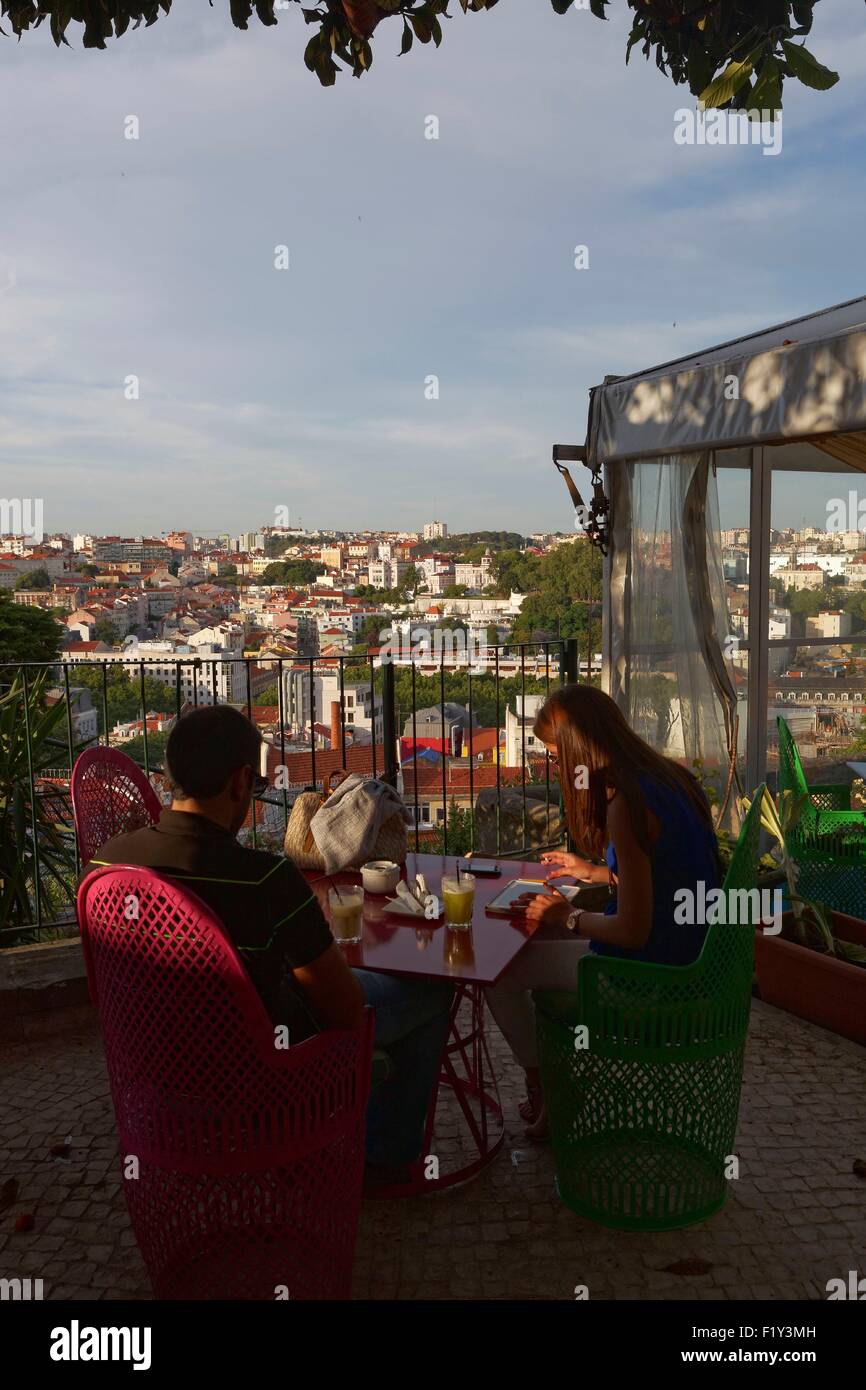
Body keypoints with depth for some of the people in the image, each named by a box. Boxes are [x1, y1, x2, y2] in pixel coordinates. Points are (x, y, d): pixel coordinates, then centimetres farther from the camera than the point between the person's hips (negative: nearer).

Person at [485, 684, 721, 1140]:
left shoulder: (626, 804, -26)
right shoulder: (669, 776, 1)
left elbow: (633, 931, -24)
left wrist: (570, 916, -8)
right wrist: (596, 872, 16)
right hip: (683, 954, 9)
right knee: (536, 939, 25)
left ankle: (542, 1093, 18)